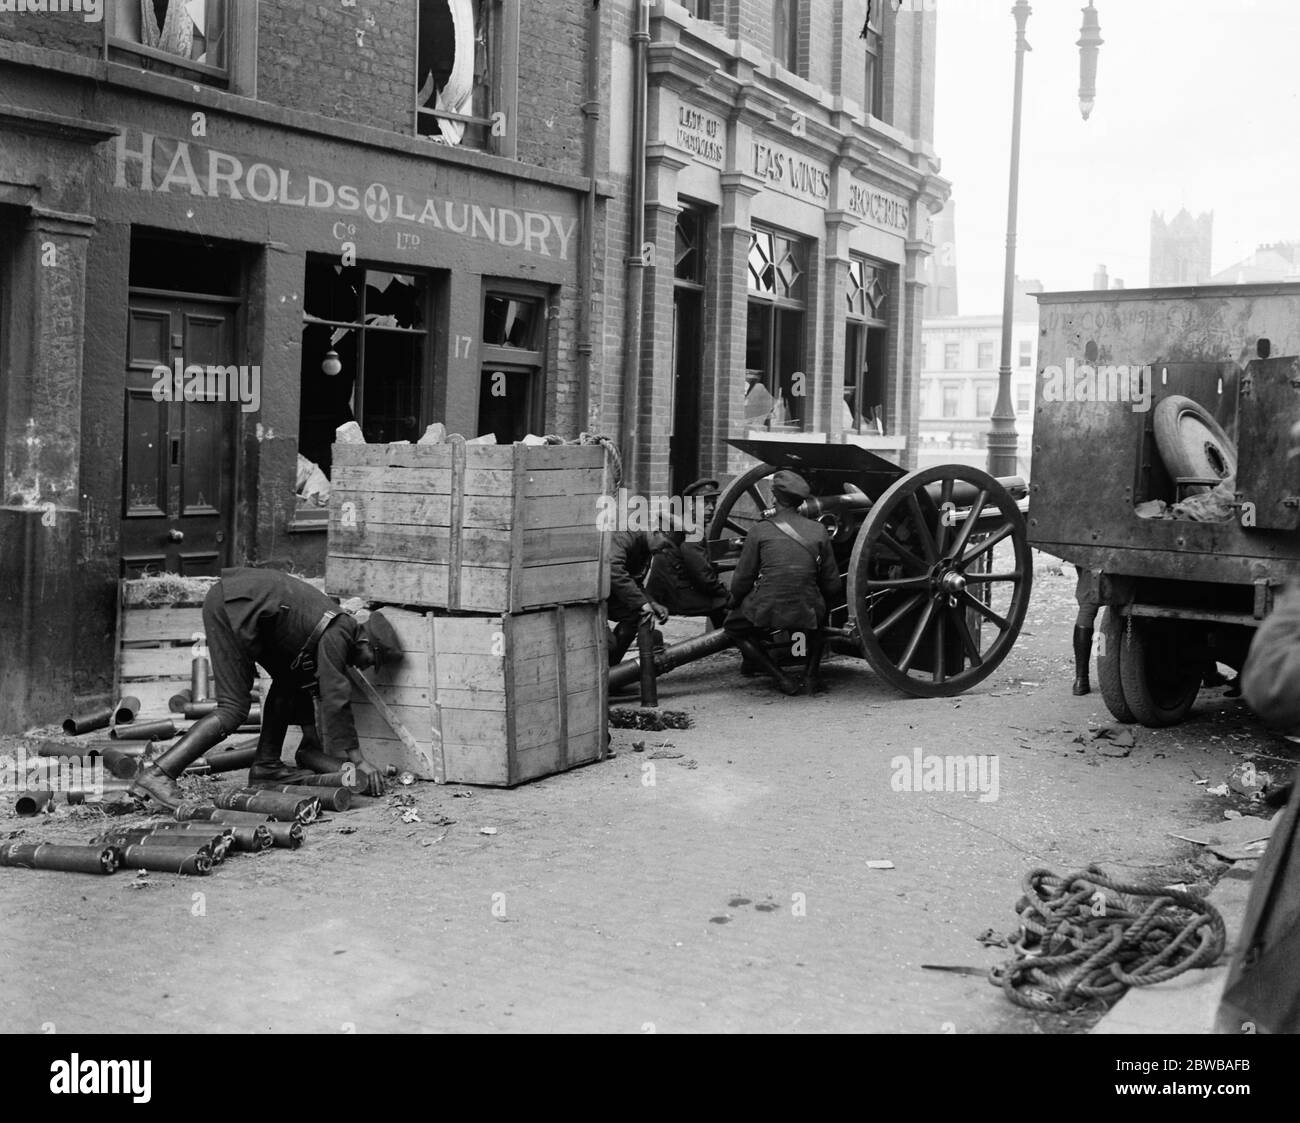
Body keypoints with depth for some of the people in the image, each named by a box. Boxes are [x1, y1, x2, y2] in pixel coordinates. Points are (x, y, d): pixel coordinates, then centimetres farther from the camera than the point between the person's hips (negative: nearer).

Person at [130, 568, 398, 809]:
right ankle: (157, 775, -18)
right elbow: (335, 698, -15)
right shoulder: (337, 635, -10)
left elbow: (305, 679, 29)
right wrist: (359, 762, -12)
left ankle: (265, 765, 17)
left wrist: (311, 734, 31)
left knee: (287, 678, 15)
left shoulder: (335, 627, 18)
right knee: (233, 710, -12)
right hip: (230, 605, -10)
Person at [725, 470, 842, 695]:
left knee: (733, 627, 28)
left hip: (765, 609, -3)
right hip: (806, 612, 3)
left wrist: (734, 601, 25)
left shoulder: (760, 531, -1)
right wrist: (828, 601, 32)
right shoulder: (819, 531, 5)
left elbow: (742, 579, 4)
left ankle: (781, 678, 13)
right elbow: (831, 584, 9)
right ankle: (811, 676, 21)